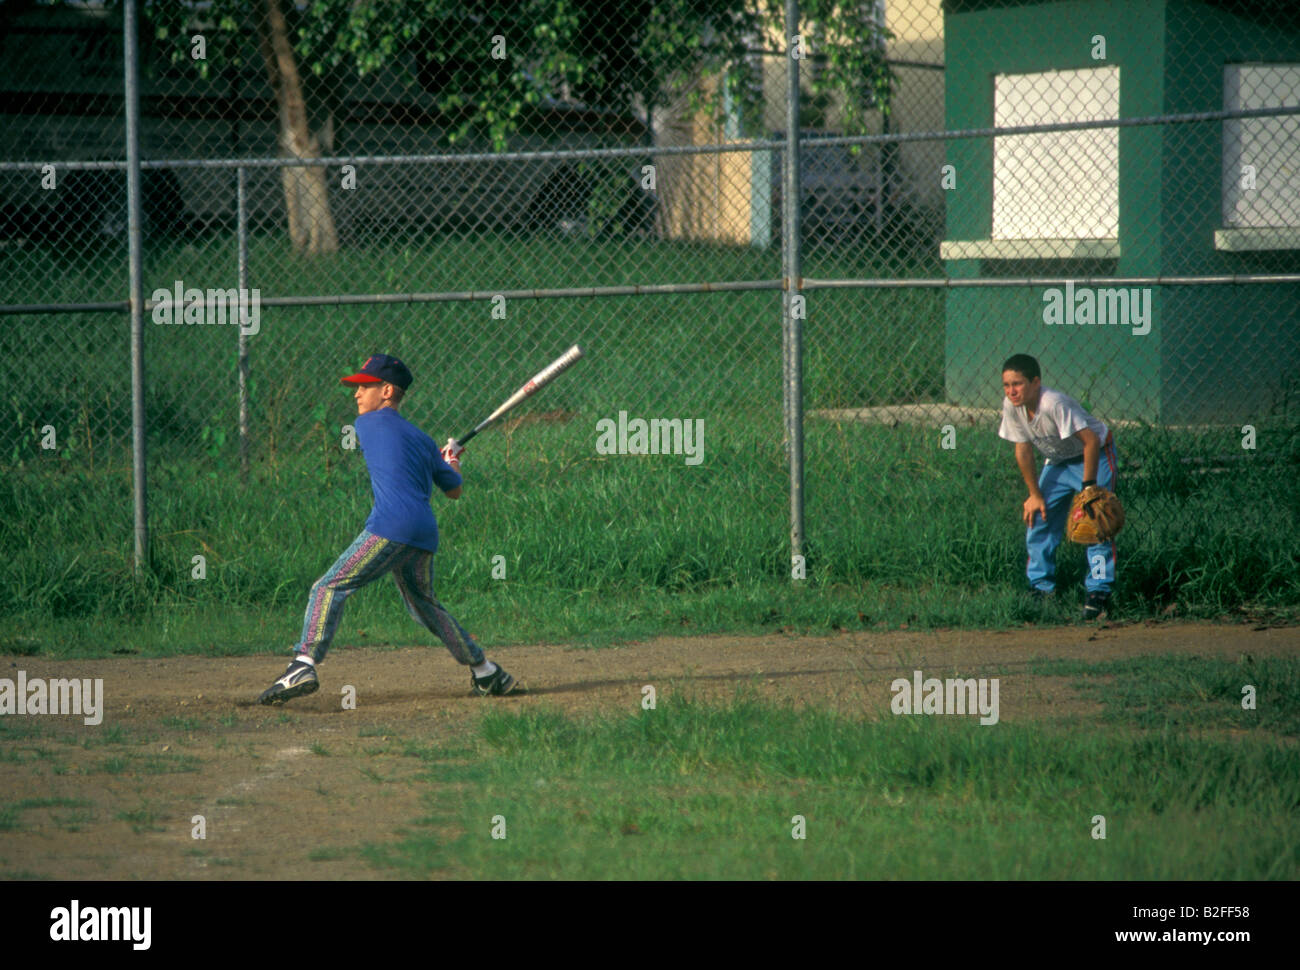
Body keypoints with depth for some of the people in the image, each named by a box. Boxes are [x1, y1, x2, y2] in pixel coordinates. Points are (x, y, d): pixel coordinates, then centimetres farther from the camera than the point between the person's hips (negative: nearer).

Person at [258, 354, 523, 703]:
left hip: (391, 527, -6)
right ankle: (486, 674, 30)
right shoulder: (422, 438, 22)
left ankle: (304, 665, -28)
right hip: (425, 534, 6)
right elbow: (454, 490, 28)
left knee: (330, 589, -9)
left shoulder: (367, 424, 10)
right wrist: (451, 459, 49)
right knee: (424, 604, 26)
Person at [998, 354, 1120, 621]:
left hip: (1094, 456, -7)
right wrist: (1035, 495, 0)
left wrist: (1088, 486, -33)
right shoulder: (1012, 407, -14)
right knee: (1038, 520, 2)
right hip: (1058, 462, 7)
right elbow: (1023, 449, -2)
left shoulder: (1054, 404, -34)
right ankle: (1041, 587, 13)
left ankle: (1099, 591, -13)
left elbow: (1091, 441, -34)